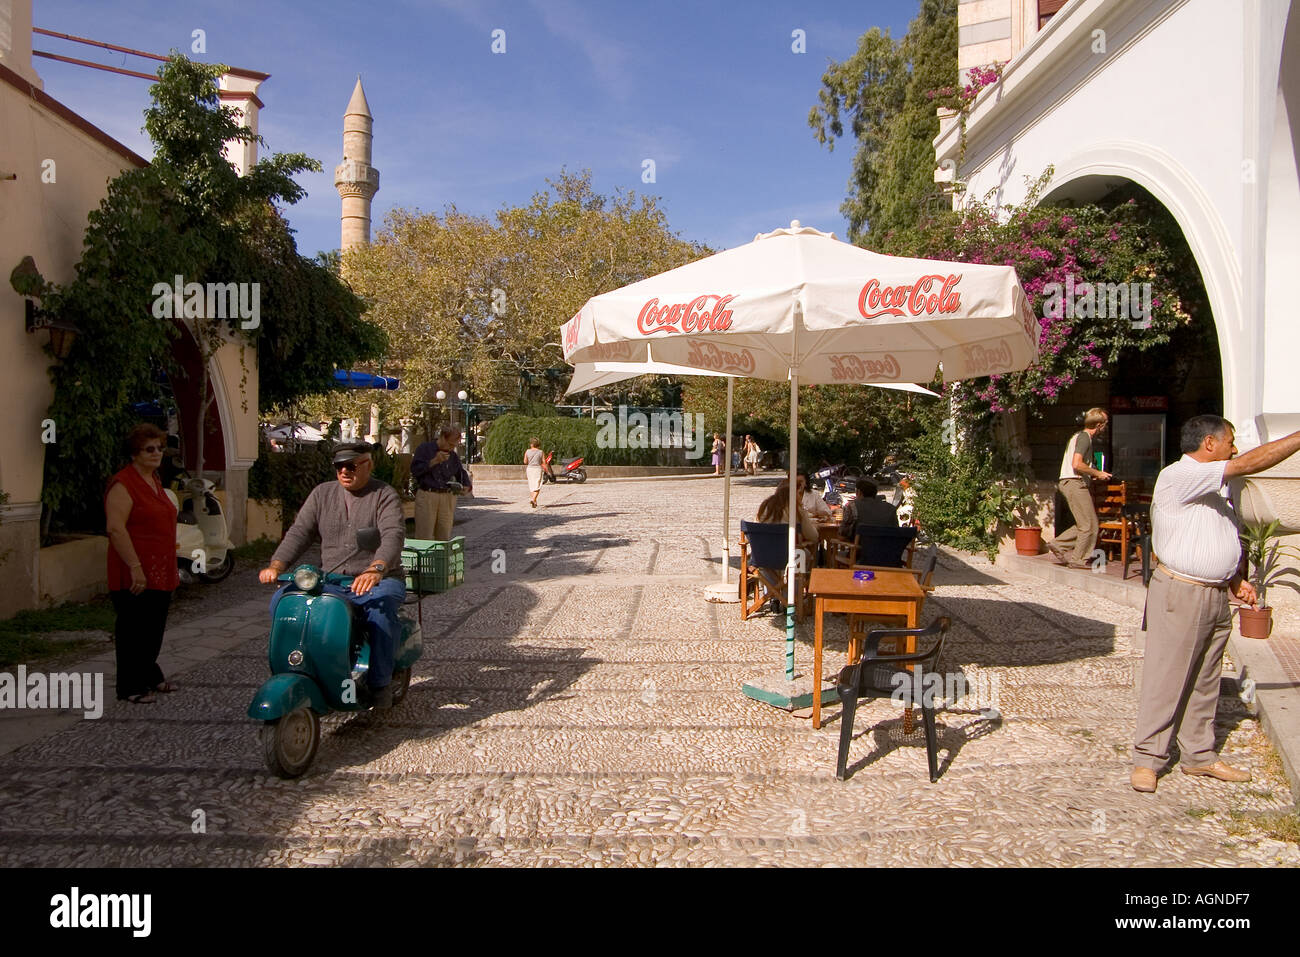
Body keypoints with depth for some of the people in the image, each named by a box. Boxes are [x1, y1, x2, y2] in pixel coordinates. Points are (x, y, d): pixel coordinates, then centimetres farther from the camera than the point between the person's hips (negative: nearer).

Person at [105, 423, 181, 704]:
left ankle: (150, 677, 32)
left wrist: (171, 567, 23)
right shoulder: (123, 484, -14)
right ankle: (130, 688, 12)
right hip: (136, 574, -9)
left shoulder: (155, 480, 14)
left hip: (160, 572, 9)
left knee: (154, 628, 18)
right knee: (134, 628, 1)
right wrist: (135, 567, -25)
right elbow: (116, 529, -22)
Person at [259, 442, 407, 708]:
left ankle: (380, 682, -17)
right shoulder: (322, 493, 12)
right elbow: (299, 532, 5)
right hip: (329, 581, 5)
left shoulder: (384, 496, -4)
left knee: (381, 610, -36)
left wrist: (375, 569, -41)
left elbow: (393, 535, -21)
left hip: (378, 580, -4)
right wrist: (276, 565, -14)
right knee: (282, 601, -16)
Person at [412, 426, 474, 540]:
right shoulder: (424, 449, 1)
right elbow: (414, 470, -7)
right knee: (424, 537, -7)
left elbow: (462, 474, 19)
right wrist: (434, 461, -15)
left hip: (448, 499, 4)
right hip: (427, 496, -4)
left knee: (444, 538, 6)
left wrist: (467, 486, -2)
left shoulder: (453, 456, 14)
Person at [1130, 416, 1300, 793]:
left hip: (1215, 595, 9)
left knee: (1205, 681, 14)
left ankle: (1200, 755, 25)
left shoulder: (1212, 488, 18)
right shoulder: (1178, 476, -14)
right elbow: (1248, 464, -20)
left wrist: (1233, 579, 14)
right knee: (1165, 679, -4)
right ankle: (1147, 759, 4)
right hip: (1180, 593, -9)